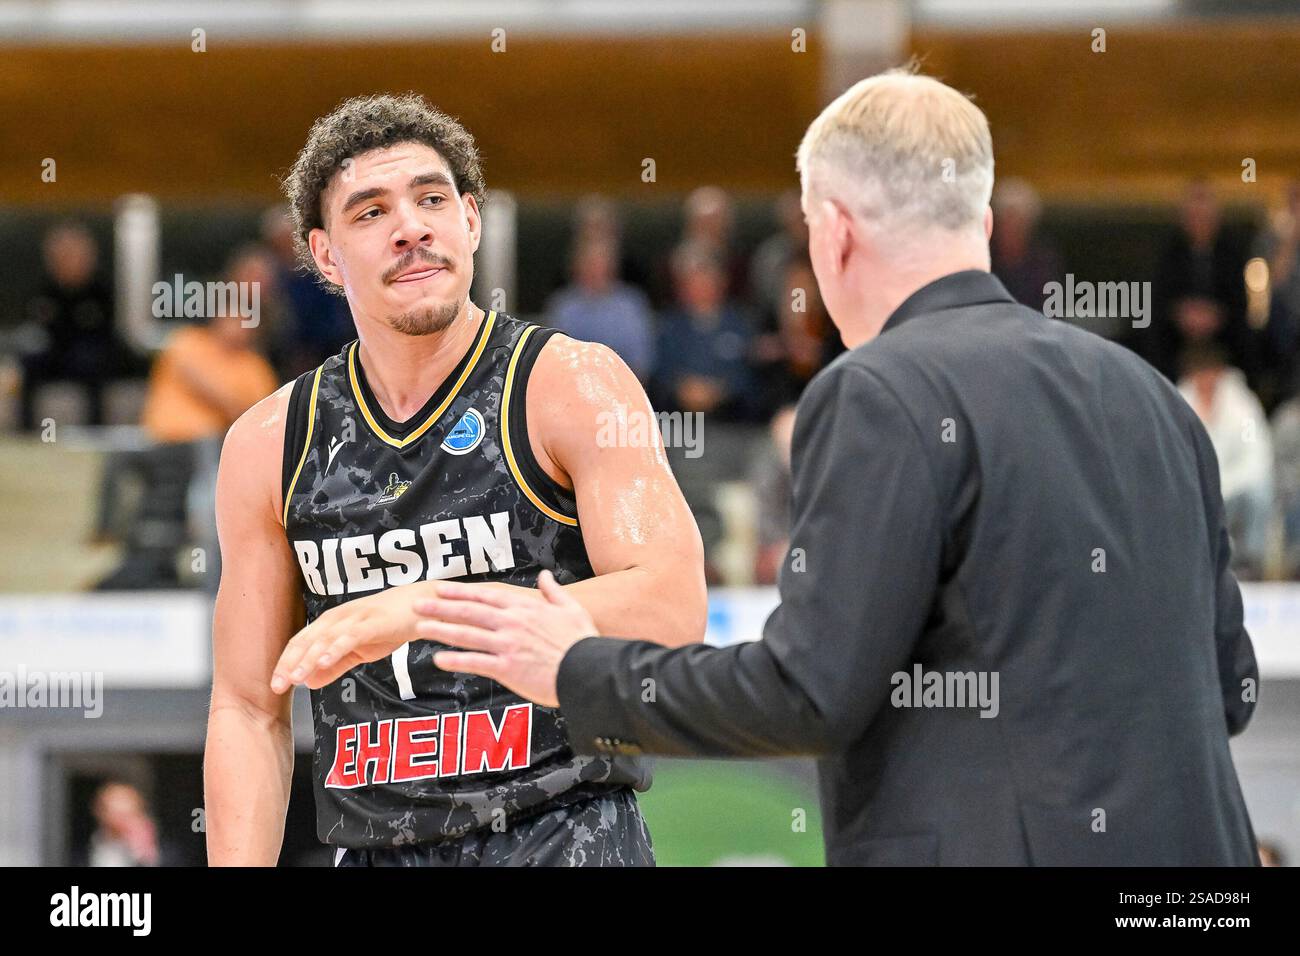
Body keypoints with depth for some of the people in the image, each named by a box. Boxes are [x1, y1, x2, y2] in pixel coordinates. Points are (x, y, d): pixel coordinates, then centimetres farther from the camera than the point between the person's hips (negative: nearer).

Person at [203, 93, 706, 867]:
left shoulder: (574, 385, -4)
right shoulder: (271, 447, 7)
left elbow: (673, 612, -17)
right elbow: (248, 712, 10)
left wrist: (428, 608, -25)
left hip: (565, 836, -4)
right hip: (373, 849, 4)